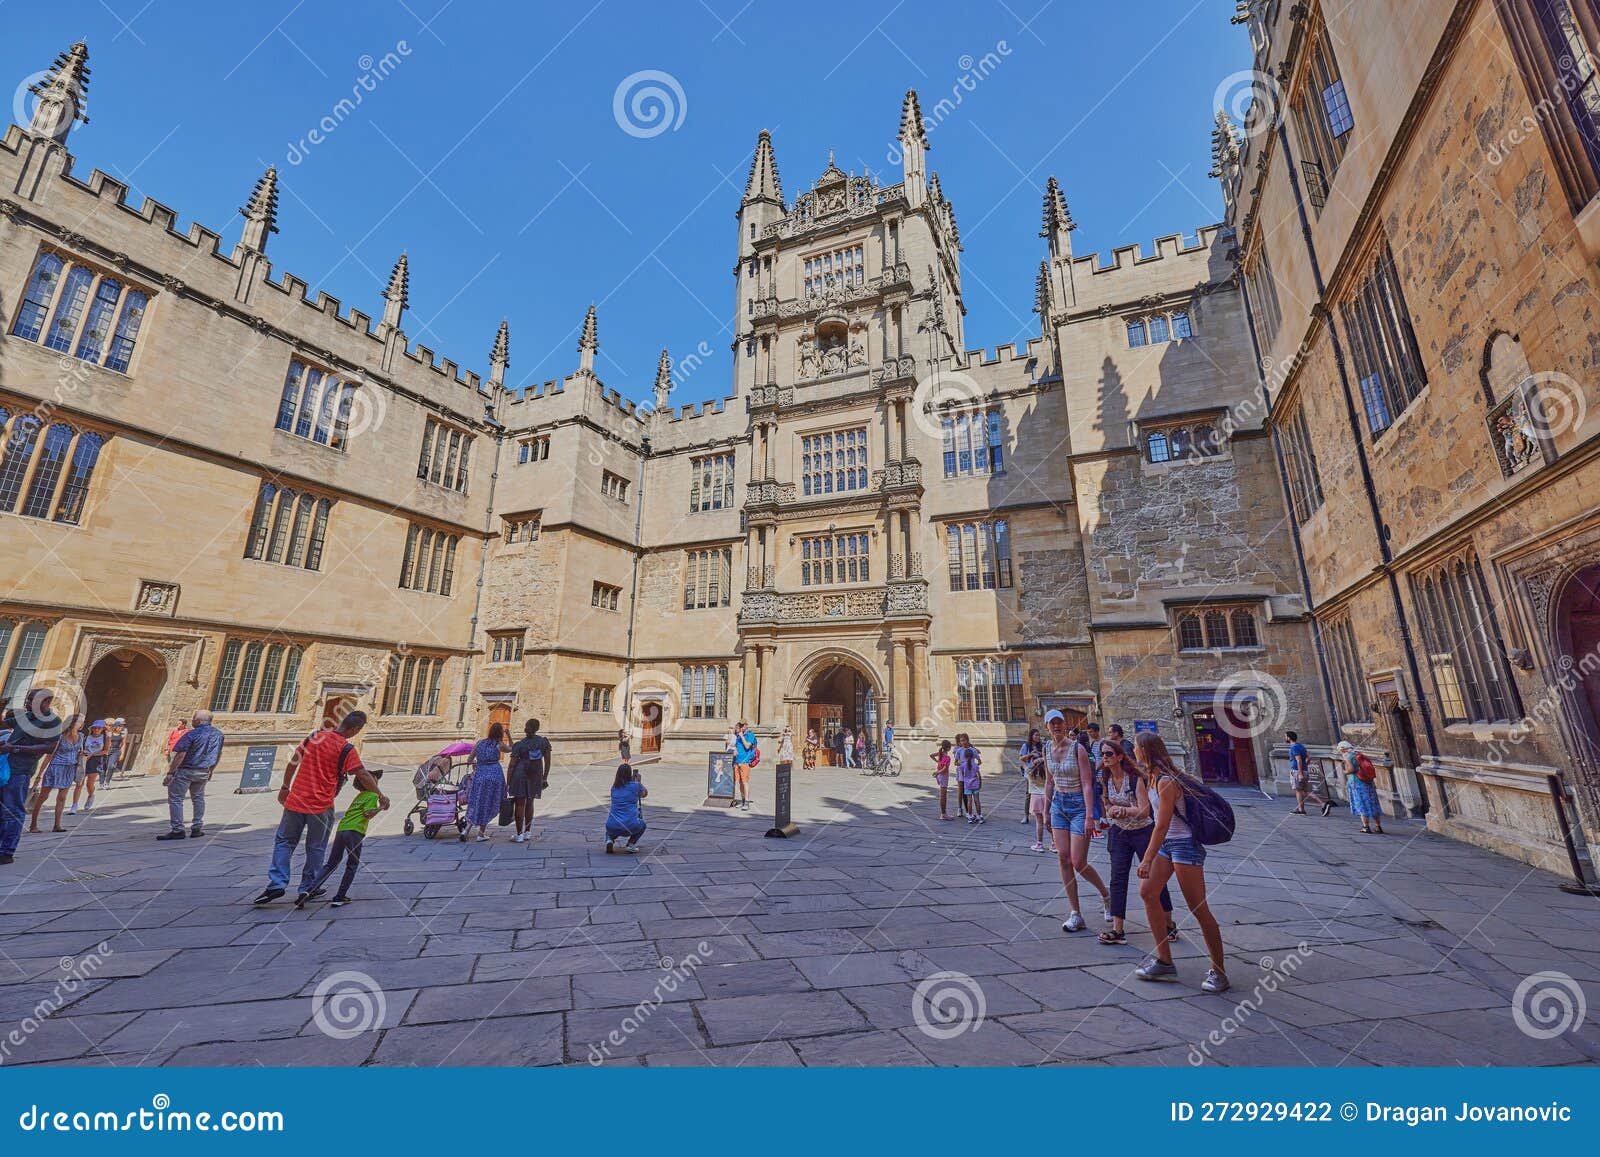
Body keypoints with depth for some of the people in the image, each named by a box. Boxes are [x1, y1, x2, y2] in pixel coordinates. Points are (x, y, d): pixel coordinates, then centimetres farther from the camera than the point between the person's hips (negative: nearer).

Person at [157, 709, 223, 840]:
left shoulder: (192, 734, -17)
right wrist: (210, 771, 23)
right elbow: (219, 754, 13)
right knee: (198, 798, 19)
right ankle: (198, 828, 18)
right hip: (203, 772, 6)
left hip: (185, 771, -6)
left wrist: (170, 773, -14)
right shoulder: (218, 734, 4)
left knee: (175, 799, 3)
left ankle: (177, 830, 1)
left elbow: (180, 755, -20)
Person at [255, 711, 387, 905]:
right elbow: (363, 775, -15)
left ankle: (277, 884, 8)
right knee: (316, 848, 12)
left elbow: (293, 762, 9)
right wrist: (380, 795, -6)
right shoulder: (346, 749, -13)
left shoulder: (314, 735, 1)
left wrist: (285, 787, 21)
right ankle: (308, 888, 19)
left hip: (296, 800, 3)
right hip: (321, 806, -3)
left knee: (284, 841, 17)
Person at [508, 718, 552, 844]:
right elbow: (547, 761, 4)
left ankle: (519, 835, 6)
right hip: (536, 775, 4)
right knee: (529, 803, 18)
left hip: (520, 774, -4)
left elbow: (512, 765, -8)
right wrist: (545, 778, 13)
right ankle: (528, 832, 27)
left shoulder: (519, 745, -9)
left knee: (519, 804, 3)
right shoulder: (544, 741, 0)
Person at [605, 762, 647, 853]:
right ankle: (631, 844, 8)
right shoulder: (636, 785, 1)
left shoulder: (614, 787, 10)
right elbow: (645, 794, 23)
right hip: (631, 828, -2)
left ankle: (609, 840, 8)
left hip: (613, 828, 2)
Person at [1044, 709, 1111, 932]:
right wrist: (1046, 811, 16)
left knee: (1078, 863, -4)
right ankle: (1075, 914, 12)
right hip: (1058, 804, 6)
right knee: (1063, 859, 3)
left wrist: (1089, 816, -20)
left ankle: (1106, 895, 26)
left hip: (1078, 804, -6)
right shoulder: (1047, 749, 4)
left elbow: (1087, 784, -16)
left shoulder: (1078, 748, -14)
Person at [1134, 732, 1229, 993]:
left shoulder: (1166, 781, -23)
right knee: (1147, 892, 7)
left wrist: (1147, 860, -20)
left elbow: (1162, 825, -23)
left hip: (1183, 844, -10)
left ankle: (1219, 972, 14)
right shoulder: (1152, 776, 4)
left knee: (1199, 909, -1)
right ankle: (1164, 961, 15)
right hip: (1166, 844, 10)